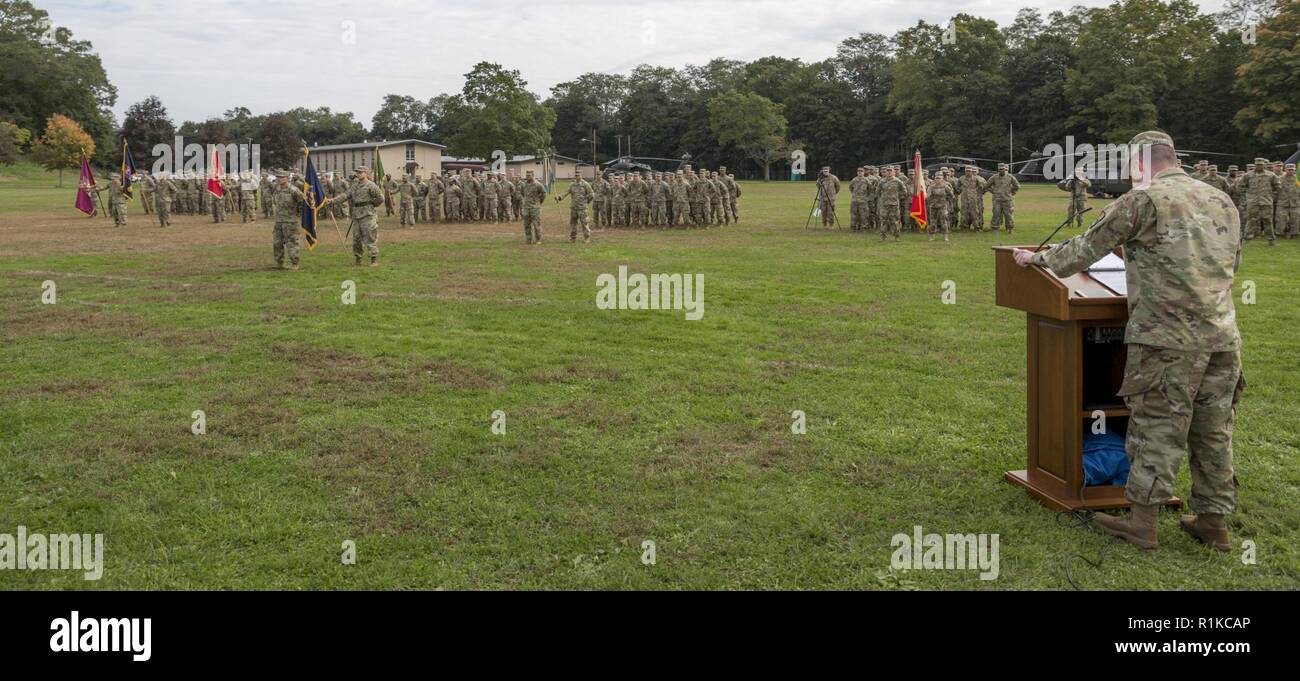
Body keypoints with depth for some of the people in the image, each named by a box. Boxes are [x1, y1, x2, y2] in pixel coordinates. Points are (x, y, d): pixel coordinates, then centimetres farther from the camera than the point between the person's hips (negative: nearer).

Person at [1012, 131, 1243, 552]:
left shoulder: (1144, 201, -6)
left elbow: (1087, 249, 0)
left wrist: (1038, 260, 15)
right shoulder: (1222, 202, 15)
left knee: (1157, 429, -1)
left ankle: (1142, 522, 4)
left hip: (1169, 338, -6)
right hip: (1222, 335, 6)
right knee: (1214, 433, 12)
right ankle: (1213, 521, 20)